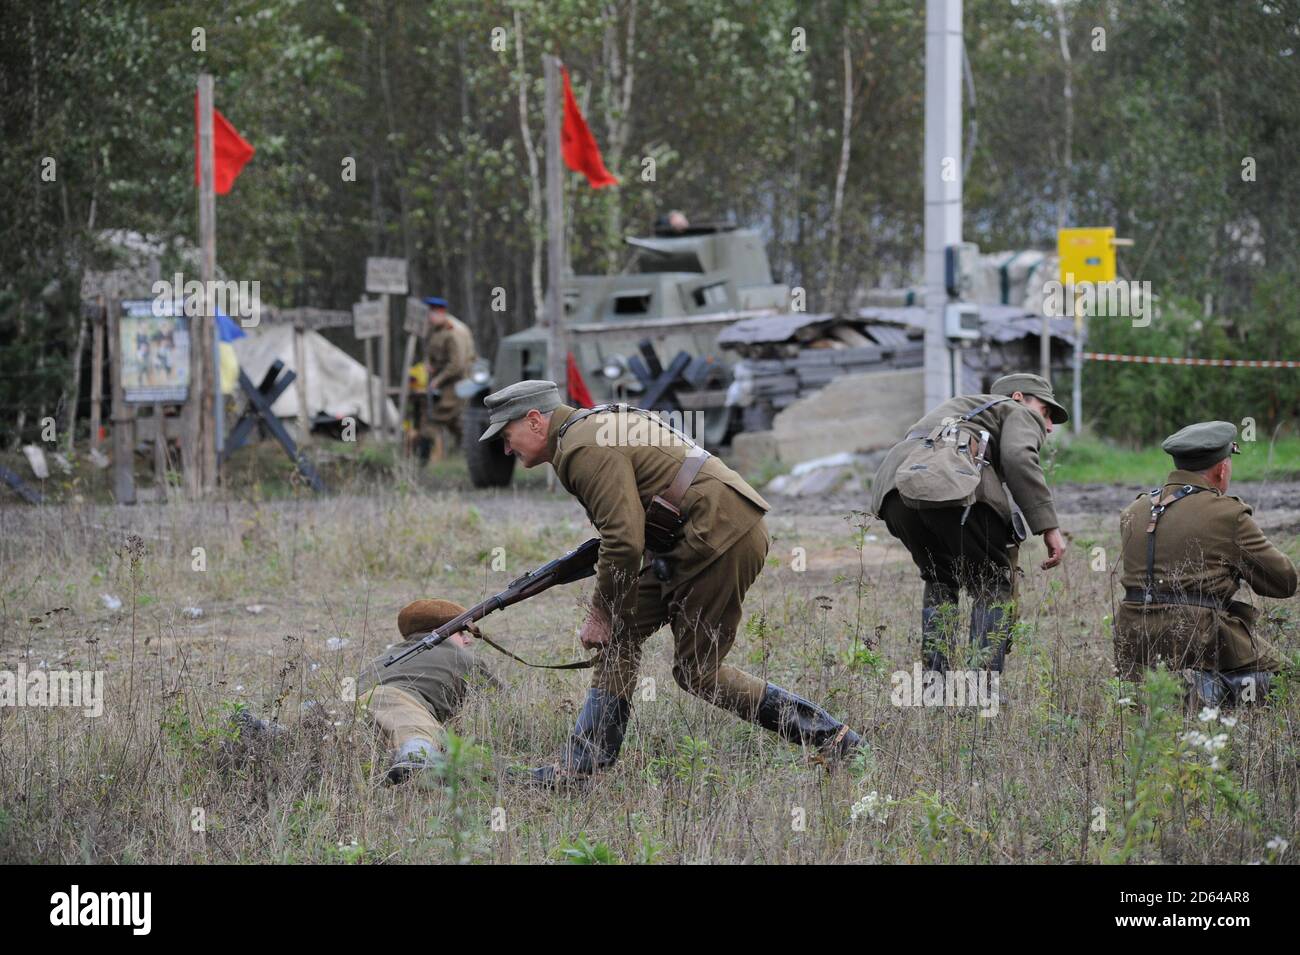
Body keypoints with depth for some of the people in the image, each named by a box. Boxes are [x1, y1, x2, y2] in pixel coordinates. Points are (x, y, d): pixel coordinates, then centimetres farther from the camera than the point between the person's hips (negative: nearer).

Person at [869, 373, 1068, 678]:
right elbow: (1019, 459, -2)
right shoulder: (1020, 414, 23)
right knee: (994, 585, 8)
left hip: (892, 488, 7)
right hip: (951, 486, -6)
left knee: (940, 581, 27)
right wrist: (1049, 527, -5)